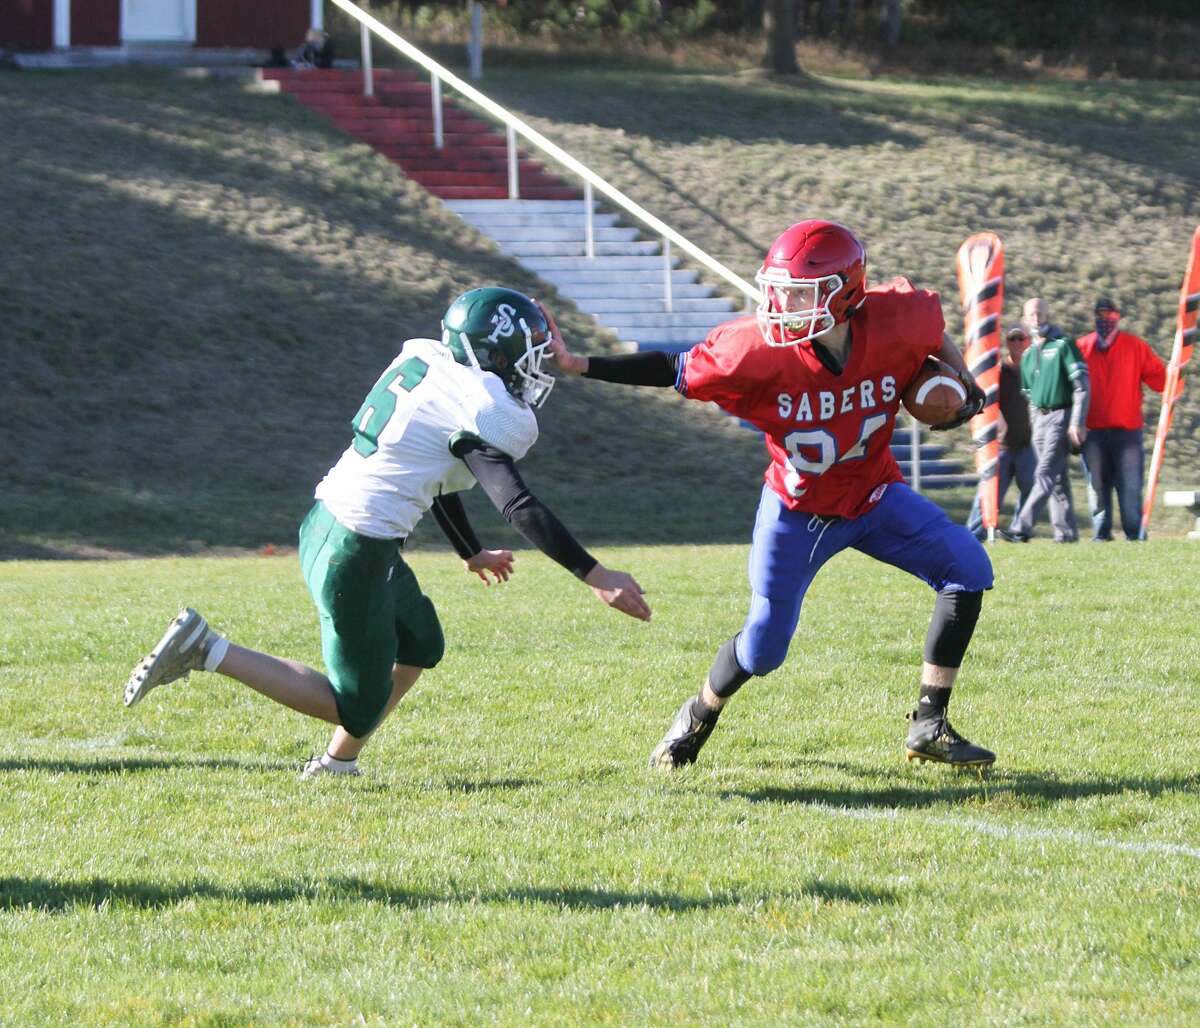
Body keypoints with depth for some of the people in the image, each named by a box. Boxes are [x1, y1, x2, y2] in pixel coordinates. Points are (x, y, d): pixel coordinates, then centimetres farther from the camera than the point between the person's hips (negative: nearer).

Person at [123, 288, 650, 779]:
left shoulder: (424, 360, 11)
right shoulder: (482, 412, -16)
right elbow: (519, 507, -22)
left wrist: (473, 553, 32)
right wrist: (596, 576, -21)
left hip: (325, 520, 10)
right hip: (356, 550, -10)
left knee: (420, 645, 27)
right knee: (357, 708, 3)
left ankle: (336, 766, 29)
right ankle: (208, 650, -4)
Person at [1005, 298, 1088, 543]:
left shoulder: (1063, 345, -4)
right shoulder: (1028, 355, 16)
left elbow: (1081, 385, -10)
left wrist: (1077, 423, -17)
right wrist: (1035, 420, 17)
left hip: (1062, 417, -7)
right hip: (1040, 419, 7)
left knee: (1045, 475, -13)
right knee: (1058, 479, 7)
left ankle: (1021, 529, -22)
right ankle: (1066, 530, 9)